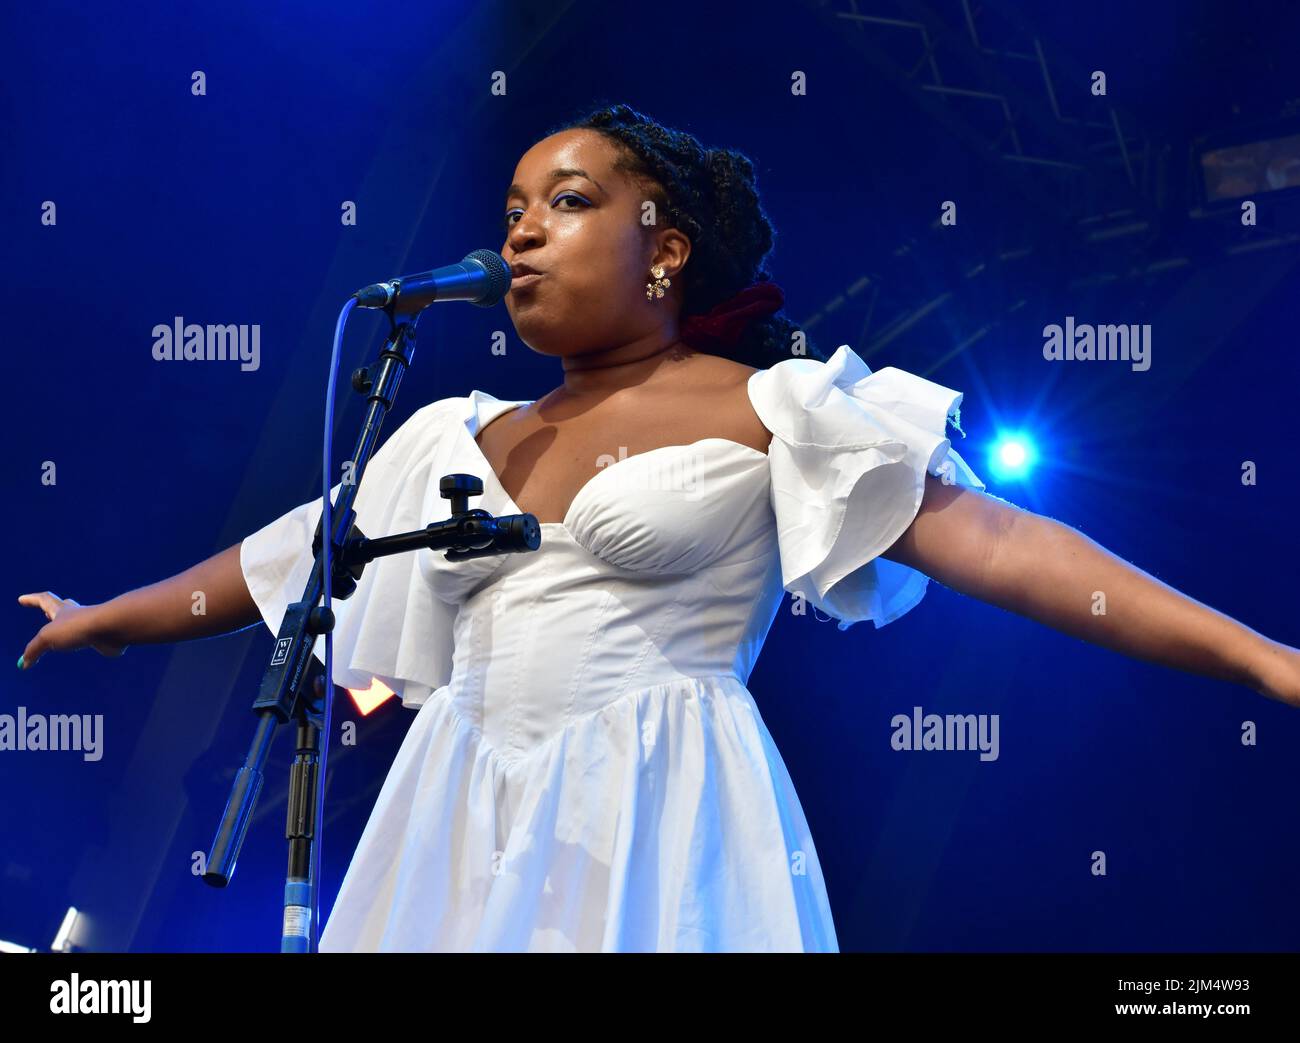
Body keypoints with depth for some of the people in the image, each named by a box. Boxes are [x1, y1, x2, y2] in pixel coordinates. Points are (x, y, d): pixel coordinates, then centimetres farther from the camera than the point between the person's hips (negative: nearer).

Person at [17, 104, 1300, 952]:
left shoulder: (765, 413, 1)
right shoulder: (467, 439, 17)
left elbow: (991, 538, -7)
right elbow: (292, 554, 28)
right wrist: (103, 620, 38)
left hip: (655, 826, -5)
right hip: (467, 831, 5)